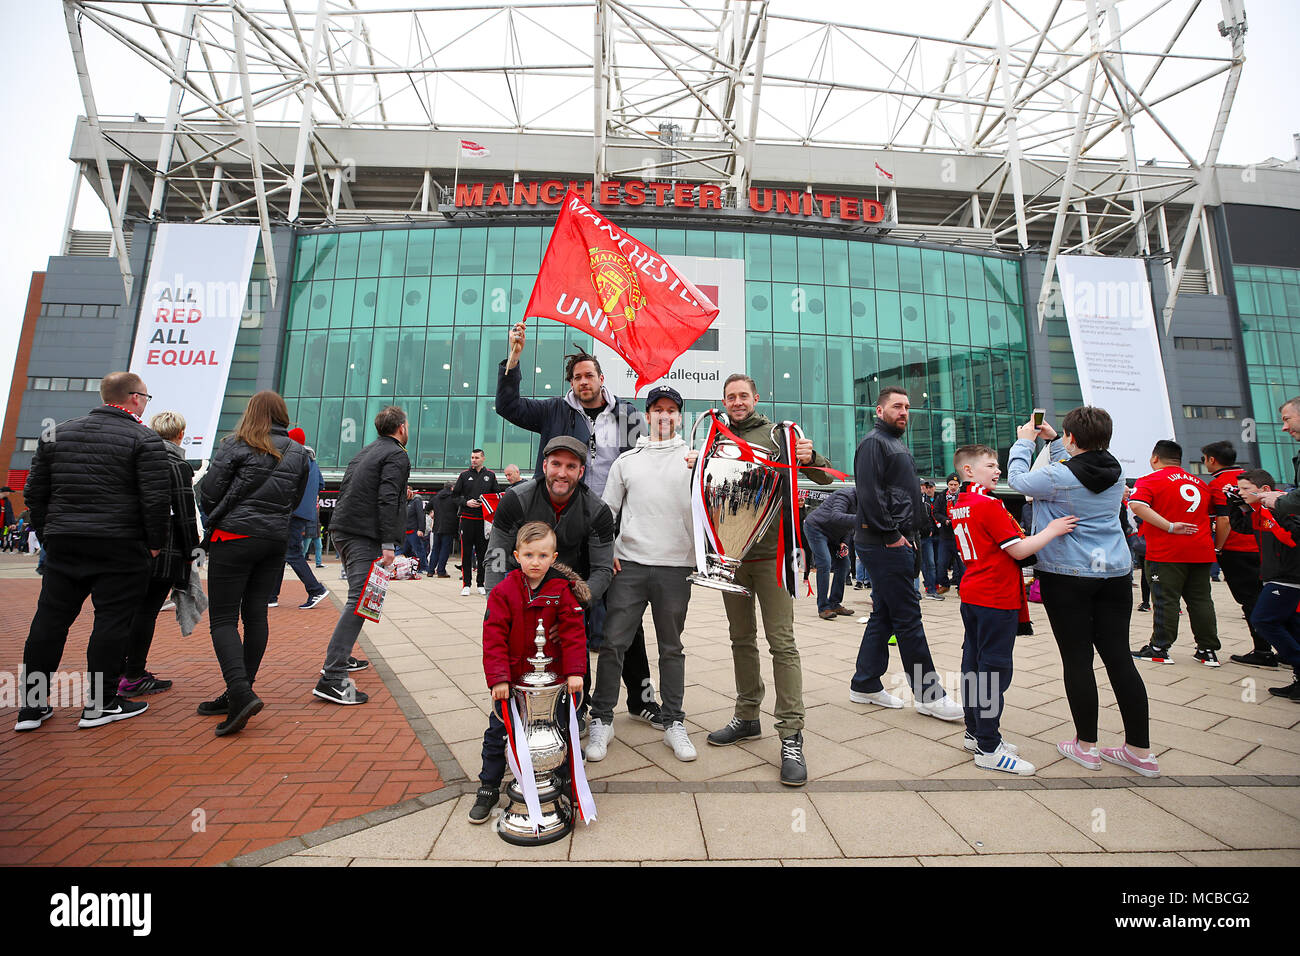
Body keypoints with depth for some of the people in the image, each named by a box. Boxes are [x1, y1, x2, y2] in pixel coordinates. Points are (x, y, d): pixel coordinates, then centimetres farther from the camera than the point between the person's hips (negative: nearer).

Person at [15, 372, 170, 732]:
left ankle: (32, 705, 20)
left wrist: (47, 535, 21)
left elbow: (35, 492, 14)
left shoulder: (56, 434, 12)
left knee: (49, 620, 13)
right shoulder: (144, 439, -7)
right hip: (121, 547, -6)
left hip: (63, 544, 6)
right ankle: (100, 704, 9)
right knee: (112, 621, 2)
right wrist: (156, 542, -3)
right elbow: (156, 498, -14)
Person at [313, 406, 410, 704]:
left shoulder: (365, 451, 21)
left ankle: (340, 657, 30)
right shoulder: (397, 456, -7)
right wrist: (388, 543, -19)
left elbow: (345, 489, 21)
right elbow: (387, 500, -17)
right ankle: (332, 677, -19)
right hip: (364, 535, -10)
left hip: (343, 530, 10)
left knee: (358, 596, 22)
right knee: (360, 600, -14)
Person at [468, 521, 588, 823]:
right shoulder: (504, 591, -11)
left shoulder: (563, 591, -10)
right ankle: (488, 789, 32)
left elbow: (574, 632, -11)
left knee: (559, 730, 13)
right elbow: (494, 636, -12)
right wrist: (498, 678, -17)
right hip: (512, 679, 0)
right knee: (496, 733, 11)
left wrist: (574, 671, -18)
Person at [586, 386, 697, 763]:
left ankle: (674, 723, 22)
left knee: (671, 647, 9)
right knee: (613, 642, 2)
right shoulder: (626, 460, 12)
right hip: (628, 564, 1)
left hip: (676, 567, -1)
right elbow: (607, 509, 14)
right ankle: (602, 720, 18)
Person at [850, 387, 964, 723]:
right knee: (908, 616, -3)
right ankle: (928, 694, 7)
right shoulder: (874, 442, -8)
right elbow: (869, 494, -19)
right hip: (885, 543, -10)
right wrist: (892, 535, -17)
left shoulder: (896, 444, 23)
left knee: (883, 615, 12)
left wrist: (909, 535, 15)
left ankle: (865, 685, 20)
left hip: (898, 541, 10)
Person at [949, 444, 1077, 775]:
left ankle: (975, 733, 25)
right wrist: (1052, 530, -9)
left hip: (971, 595, 9)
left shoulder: (957, 505, 11)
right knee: (994, 669, -3)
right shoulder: (990, 505, -15)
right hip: (997, 598, -9)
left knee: (974, 662, 14)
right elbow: (1019, 550, -15)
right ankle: (988, 749, 4)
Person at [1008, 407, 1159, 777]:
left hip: (1066, 576, -6)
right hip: (1115, 573, 6)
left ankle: (1086, 746, 15)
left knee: (1077, 659, 3)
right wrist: (1051, 440, 26)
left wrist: (1024, 441, 13)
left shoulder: (1060, 476, -15)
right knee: (1119, 656, 9)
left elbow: (1018, 479, 0)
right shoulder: (1115, 472, 5)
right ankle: (1140, 750, 17)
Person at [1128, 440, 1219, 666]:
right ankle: (1208, 650, 16)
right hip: (1202, 551, 6)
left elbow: (1137, 505, -23)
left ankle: (1159, 649, 3)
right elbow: (1210, 512, 26)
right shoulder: (1200, 483, 15)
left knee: (1165, 599, -2)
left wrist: (1170, 527, -19)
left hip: (1166, 552, -6)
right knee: (1201, 599, 12)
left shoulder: (1150, 480, -6)